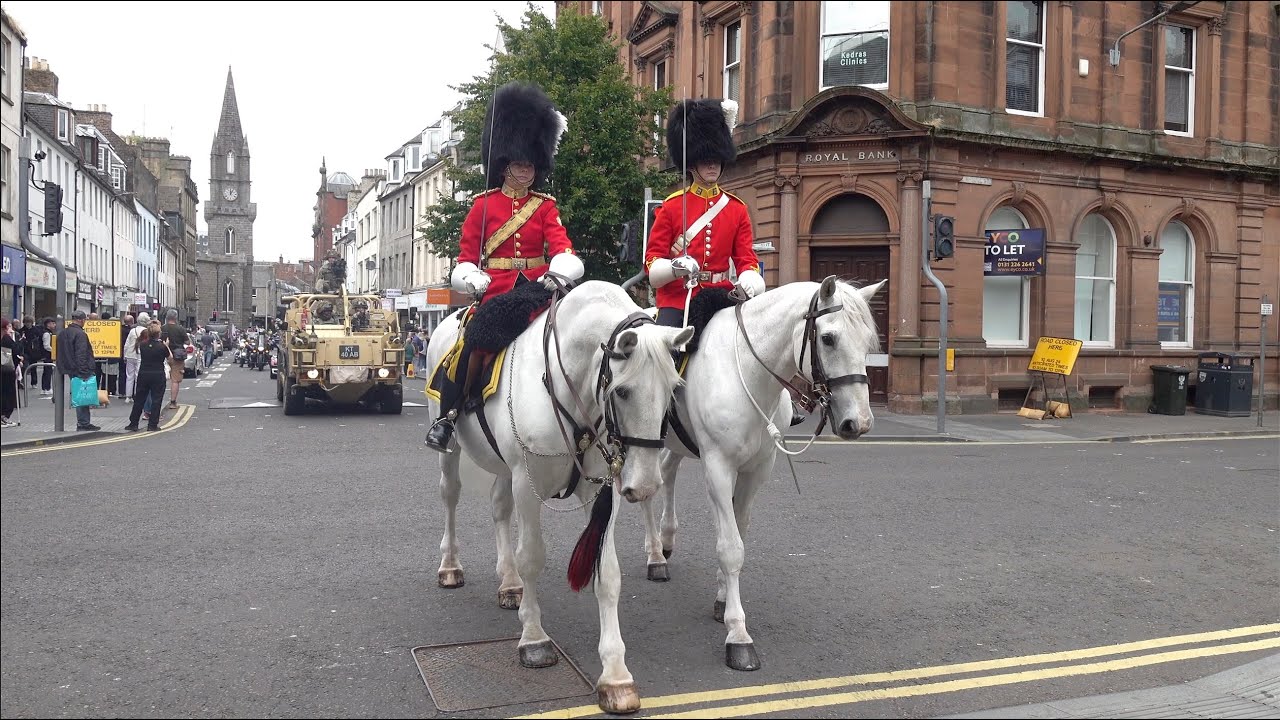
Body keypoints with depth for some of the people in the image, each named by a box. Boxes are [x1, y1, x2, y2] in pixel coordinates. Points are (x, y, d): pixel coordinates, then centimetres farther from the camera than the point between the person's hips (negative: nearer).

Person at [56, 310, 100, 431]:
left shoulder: (62, 333, 14)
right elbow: (81, 355, -21)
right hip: (80, 371, -9)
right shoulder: (80, 334, -15)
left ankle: (83, 422, 16)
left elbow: (60, 353, 20)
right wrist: (84, 372, -21)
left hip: (70, 370, 9)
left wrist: (64, 368, 24)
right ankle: (83, 423, -4)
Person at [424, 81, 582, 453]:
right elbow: (467, 254, 7)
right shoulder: (484, 204, 7)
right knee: (474, 343, -23)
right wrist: (471, 279, -14)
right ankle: (447, 415, -11)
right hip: (497, 293, -2)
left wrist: (558, 272, -25)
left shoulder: (546, 206, 10)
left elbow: (561, 246, -4)